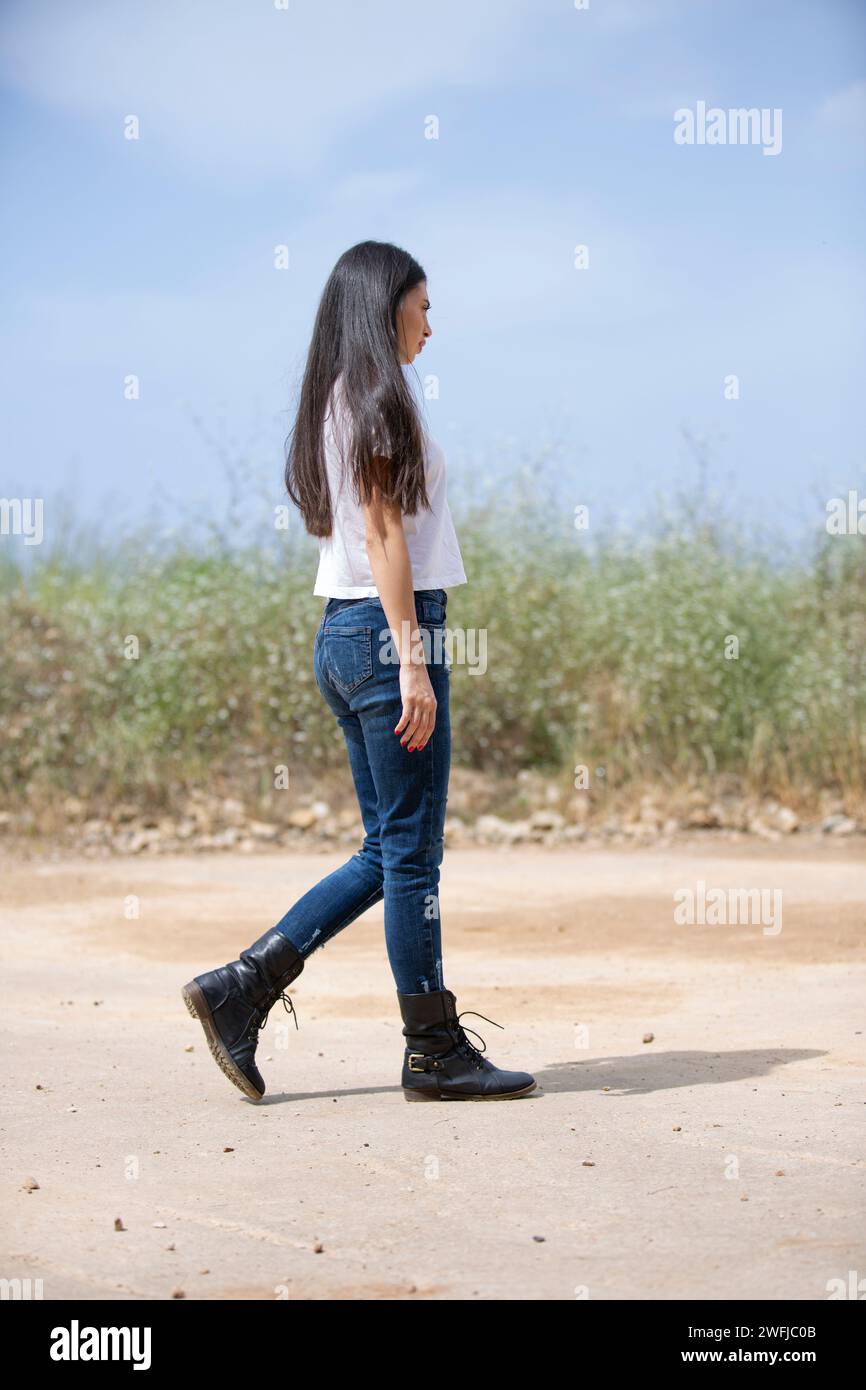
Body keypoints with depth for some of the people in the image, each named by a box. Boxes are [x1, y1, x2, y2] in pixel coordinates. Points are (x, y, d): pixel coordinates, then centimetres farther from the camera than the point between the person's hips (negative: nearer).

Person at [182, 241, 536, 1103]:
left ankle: (242, 985, 8)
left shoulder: (330, 401, 18)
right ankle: (436, 1051, 5)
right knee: (411, 849, -3)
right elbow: (382, 532, -15)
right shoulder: (377, 398, -10)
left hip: (341, 635, 10)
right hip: (389, 628, -10)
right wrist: (411, 657, -17)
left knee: (387, 849, 12)